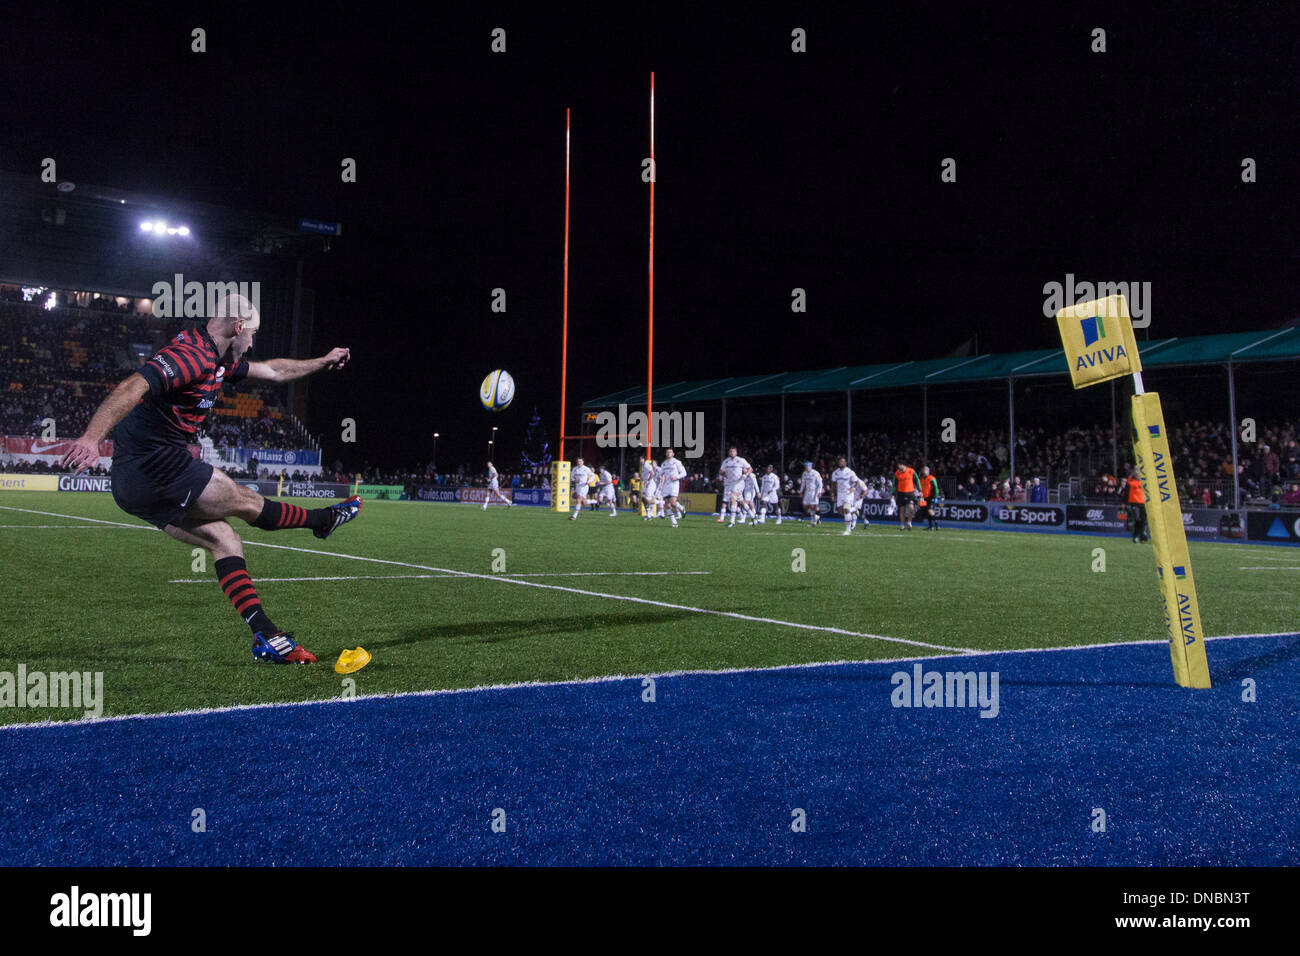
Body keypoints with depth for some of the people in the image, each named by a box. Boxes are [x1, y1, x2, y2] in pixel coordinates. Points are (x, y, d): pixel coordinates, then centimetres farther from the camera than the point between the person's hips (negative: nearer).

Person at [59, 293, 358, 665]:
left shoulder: (218, 360, 16)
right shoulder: (190, 355, -17)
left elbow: (272, 370, 32)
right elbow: (134, 386, -33)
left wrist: (324, 361, 42)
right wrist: (92, 437, -47)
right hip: (155, 465, -10)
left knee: (223, 539, 7)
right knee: (246, 501, 6)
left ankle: (266, 639, 6)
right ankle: (324, 519, 30)